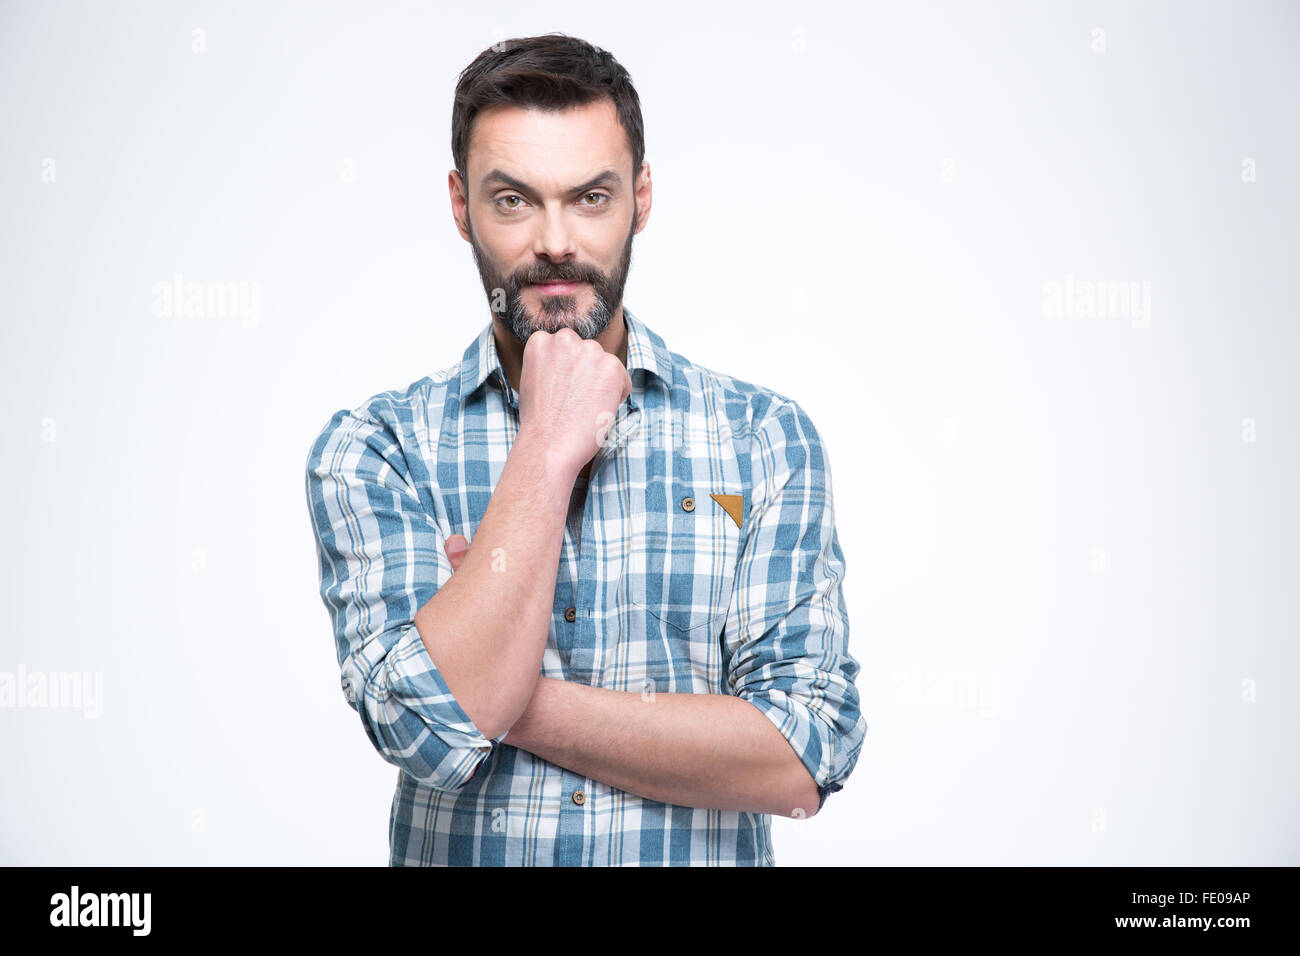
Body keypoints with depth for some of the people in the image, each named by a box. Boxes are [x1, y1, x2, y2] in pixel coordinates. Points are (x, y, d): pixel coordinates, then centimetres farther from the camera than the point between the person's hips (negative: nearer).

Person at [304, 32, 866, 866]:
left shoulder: (765, 438, -1)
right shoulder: (372, 451, -1)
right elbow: (434, 727, -15)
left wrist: (512, 699, -12)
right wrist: (549, 446, -13)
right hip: (457, 850, 1)